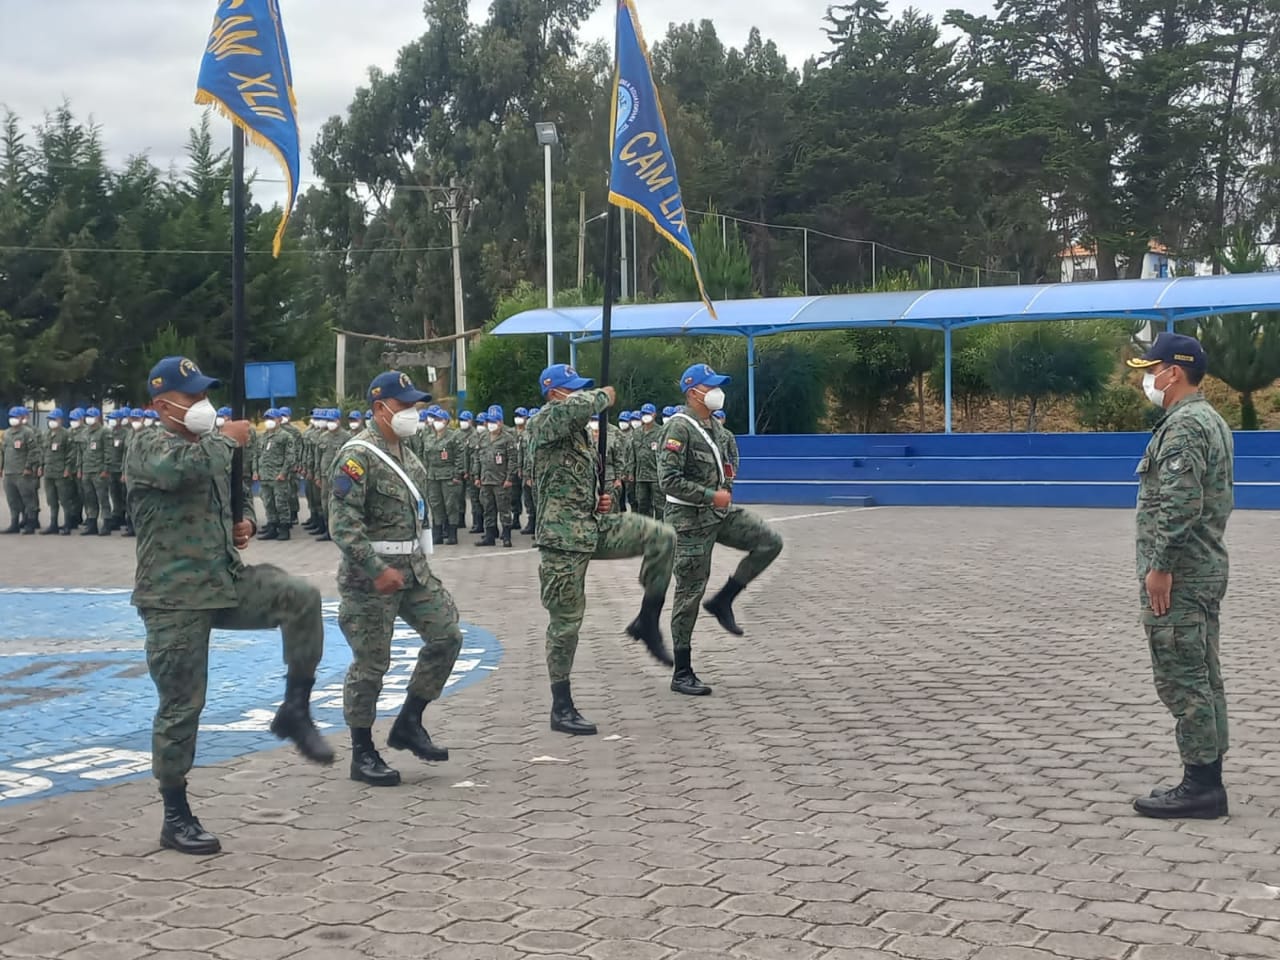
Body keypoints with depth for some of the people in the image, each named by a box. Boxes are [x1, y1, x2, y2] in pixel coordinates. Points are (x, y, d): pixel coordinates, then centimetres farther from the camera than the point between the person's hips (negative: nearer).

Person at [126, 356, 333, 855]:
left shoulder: (209, 448, 17)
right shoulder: (149, 446, -7)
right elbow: (182, 470, -32)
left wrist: (243, 526, 9)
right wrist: (227, 437, -15)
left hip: (227, 581, 6)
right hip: (175, 597, -6)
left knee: (301, 597, -19)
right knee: (181, 705, -1)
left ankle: (295, 710, -7)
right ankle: (176, 817, 13)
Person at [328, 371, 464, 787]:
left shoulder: (406, 452, 13)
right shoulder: (357, 455, -15)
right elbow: (343, 524, -22)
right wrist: (378, 570, -26)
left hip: (413, 568, 8)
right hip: (370, 576, -8)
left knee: (446, 635, 4)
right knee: (370, 664, -1)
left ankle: (409, 723, 17)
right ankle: (362, 755, 12)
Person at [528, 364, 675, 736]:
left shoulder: (579, 432, 17)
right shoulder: (543, 423, -10)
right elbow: (576, 407, -34)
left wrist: (600, 502, 8)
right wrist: (604, 396, -13)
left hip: (593, 527, 8)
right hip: (562, 537, -8)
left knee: (662, 538, -9)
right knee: (565, 620, -2)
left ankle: (647, 622, 2)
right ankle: (562, 708, 9)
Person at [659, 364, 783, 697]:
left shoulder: (715, 427, 10)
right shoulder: (679, 428, -17)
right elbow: (668, 480, -24)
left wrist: (726, 492, 10)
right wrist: (711, 495, -21)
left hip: (720, 512, 8)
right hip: (691, 519, -8)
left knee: (770, 542, -5)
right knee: (690, 593, -2)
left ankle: (723, 601, 5)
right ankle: (682, 675, 7)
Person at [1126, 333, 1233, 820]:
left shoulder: (1183, 425, -16)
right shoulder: (1211, 420, 17)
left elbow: (1179, 505, -24)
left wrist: (1160, 566, -21)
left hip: (1177, 577, -11)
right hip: (1206, 570, 11)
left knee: (1182, 680, -7)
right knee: (1203, 678, 13)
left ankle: (1200, 785, -4)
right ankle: (1207, 781, 18)